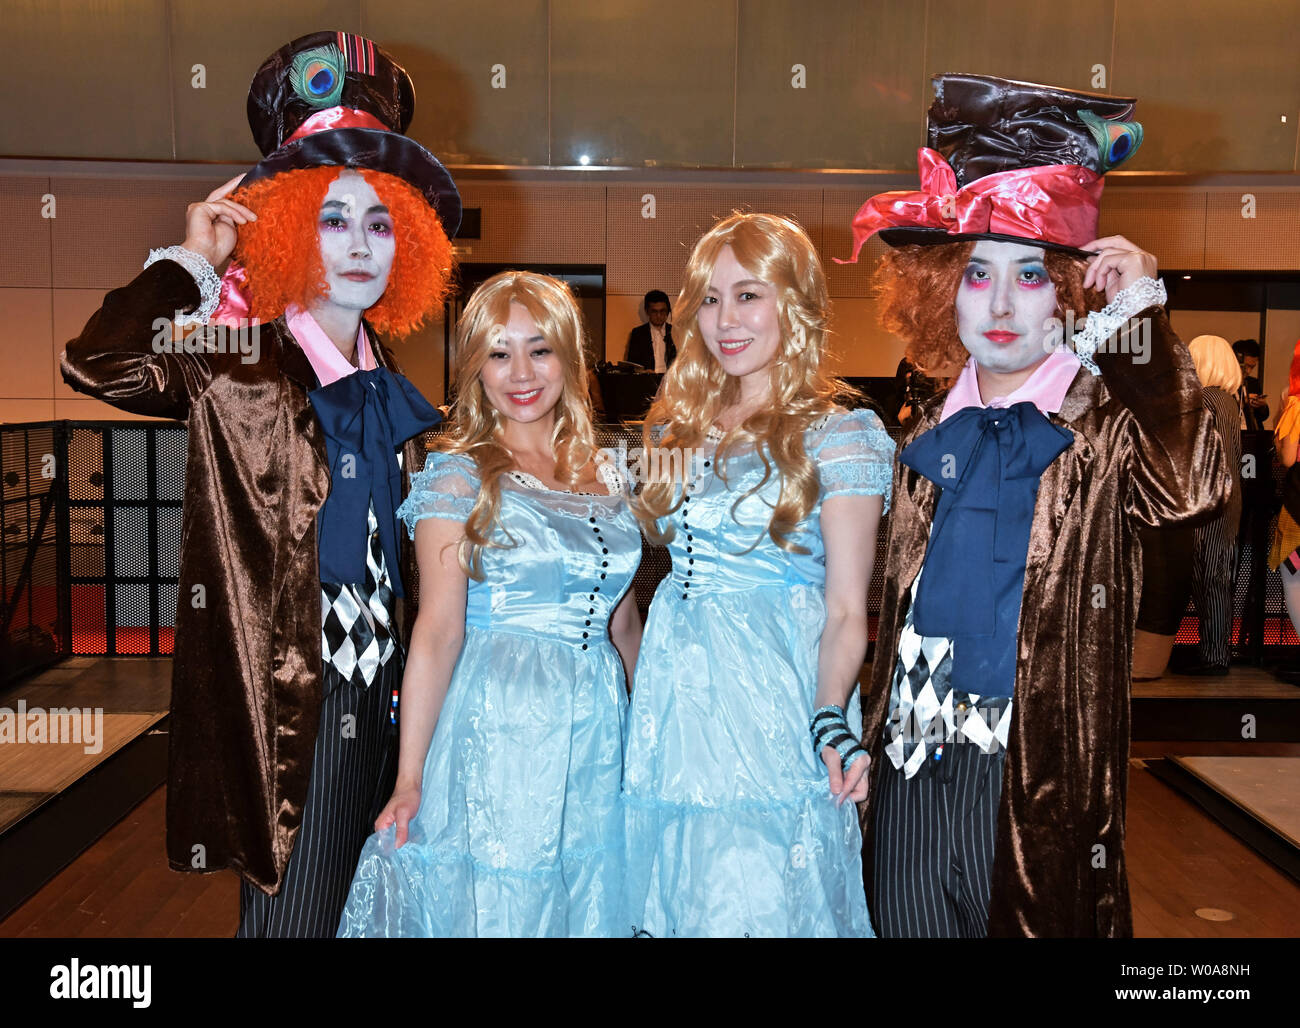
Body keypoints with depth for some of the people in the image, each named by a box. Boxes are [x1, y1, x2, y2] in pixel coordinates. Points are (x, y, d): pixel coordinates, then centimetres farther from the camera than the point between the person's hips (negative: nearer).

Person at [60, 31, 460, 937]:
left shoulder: (385, 385, 11)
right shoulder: (236, 365, -8)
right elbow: (95, 364, -25)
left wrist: (406, 681, 15)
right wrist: (189, 264, -15)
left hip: (373, 689, 7)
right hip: (288, 694, -6)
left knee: (361, 908, 18)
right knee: (291, 911, 2)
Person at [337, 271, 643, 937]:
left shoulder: (609, 481, 9)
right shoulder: (457, 475, -5)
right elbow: (438, 629, -11)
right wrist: (409, 780, -13)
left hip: (599, 733, 5)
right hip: (495, 728, -5)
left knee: (589, 908, 13)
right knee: (493, 906, 4)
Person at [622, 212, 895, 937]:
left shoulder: (841, 436, -7)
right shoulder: (679, 429, 11)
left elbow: (846, 610, -9)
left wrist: (829, 718, -24)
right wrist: (648, 702, 6)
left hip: (775, 697, -5)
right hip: (674, 703, 6)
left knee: (763, 902, 2)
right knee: (668, 899, 13)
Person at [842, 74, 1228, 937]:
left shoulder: (1107, 425, -6)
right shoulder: (932, 435, 7)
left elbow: (1190, 488, -29)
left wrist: (1144, 320, -26)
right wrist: (873, 738, 13)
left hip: (1041, 768, -4)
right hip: (916, 768, 4)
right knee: (911, 922, 15)